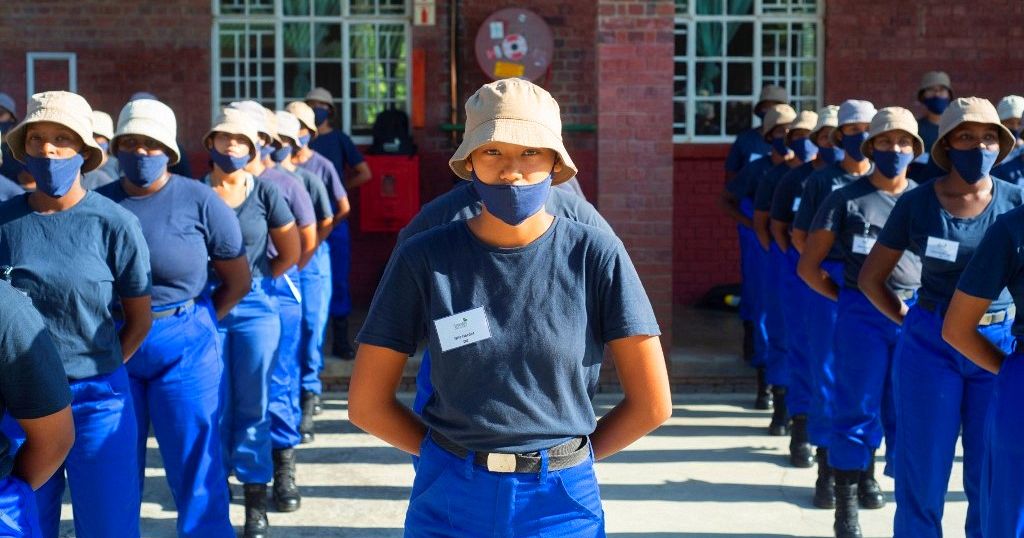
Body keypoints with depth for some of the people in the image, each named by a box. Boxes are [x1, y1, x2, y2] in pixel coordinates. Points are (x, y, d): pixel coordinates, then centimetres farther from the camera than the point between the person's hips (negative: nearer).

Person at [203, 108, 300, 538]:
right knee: (215, 406, 5)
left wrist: (256, 281, 7)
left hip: (255, 307, 0)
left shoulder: (264, 194, 1)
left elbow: (290, 252, 7)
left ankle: (256, 502, 11)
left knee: (252, 405, 4)